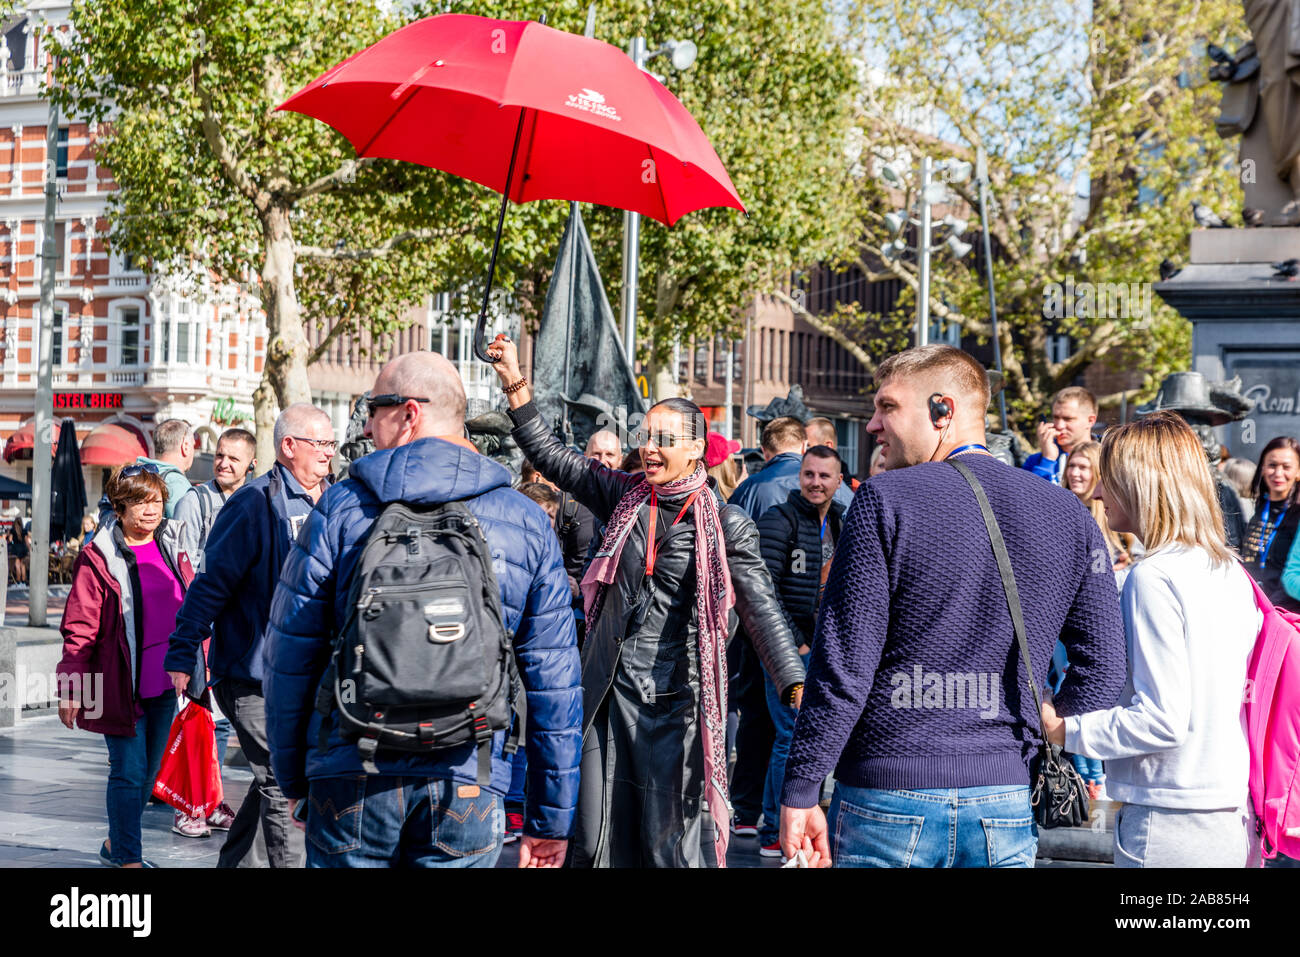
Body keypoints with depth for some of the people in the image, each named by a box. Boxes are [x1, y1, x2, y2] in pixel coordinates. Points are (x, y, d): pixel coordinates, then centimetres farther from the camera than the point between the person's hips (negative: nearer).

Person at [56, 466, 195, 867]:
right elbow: (79, 629, -8)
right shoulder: (99, 557, -8)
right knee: (129, 771, -3)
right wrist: (71, 689, -10)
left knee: (149, 770, 14)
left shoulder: (172, 548, 9)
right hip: (121, 683, -6)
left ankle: (115, 844, 32)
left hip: (165, 682, 6)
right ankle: (128, 858, 10)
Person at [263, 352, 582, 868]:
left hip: (350, 784, -1)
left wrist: (292, 774, 13)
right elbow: (553, 682, 2)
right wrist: (551, 820, 8)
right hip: (468, 787, 1)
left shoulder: (342, 507, -3)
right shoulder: (527, 523, 2)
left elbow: (289, 656, 0)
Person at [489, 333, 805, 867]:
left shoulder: (726, 525, -4)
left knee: (671, 842, 1)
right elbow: (551, 457, 10)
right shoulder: (623, 496, 6)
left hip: (675, 700, -4)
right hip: (609, 689, 4)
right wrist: (515, 384, 3)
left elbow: (761, 609, -6)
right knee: (597, 838, 11)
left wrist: (797, 688, -16)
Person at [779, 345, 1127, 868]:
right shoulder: (1068, 513, 4)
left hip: (887, 797, -3)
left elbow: (843, 662, -12)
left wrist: (800, 791, -5)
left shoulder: (886, 500, -9)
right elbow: (1103, 668, 2)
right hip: (1004, 804, 4)